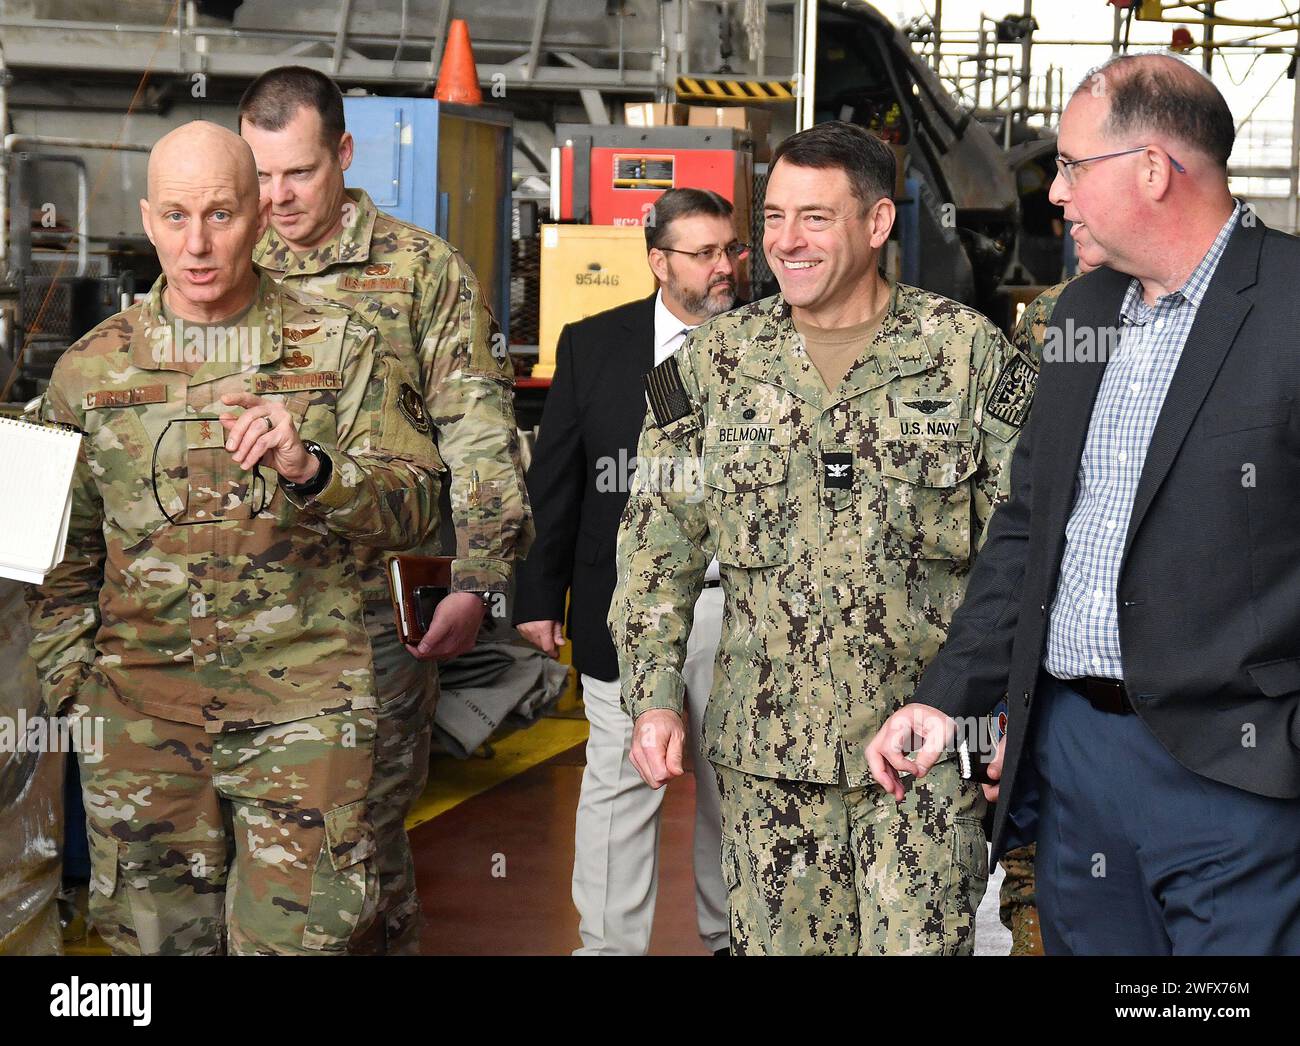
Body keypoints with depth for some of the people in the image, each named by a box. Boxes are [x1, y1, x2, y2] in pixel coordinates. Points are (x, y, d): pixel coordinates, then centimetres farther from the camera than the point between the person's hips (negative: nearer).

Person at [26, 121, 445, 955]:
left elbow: (416, 506, -3)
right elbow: (62, 546, 15)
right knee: (157, 933, 8)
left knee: (296, 934, -2)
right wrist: (70, 678, 5)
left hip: (303, 697, -2)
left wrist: (307, 468, -20)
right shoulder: (91, 368, 7)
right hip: (140, 705, 2)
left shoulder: (341, 349, 2)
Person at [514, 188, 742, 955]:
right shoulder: (594, 346, 3)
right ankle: (613, 943, 14)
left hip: (741, 606, 1)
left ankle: (730, 931, 28)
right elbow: (554, 481, 4)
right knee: (622, 782, 4)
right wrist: (540, 596, 1)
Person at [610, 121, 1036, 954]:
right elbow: (660, 539, 8)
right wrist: (655, 695, 0)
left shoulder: (969, 353, -1)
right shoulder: (717, 361, 4)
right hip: (769, 743, 2)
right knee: (780, 940, 9)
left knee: (922, 942, 0)